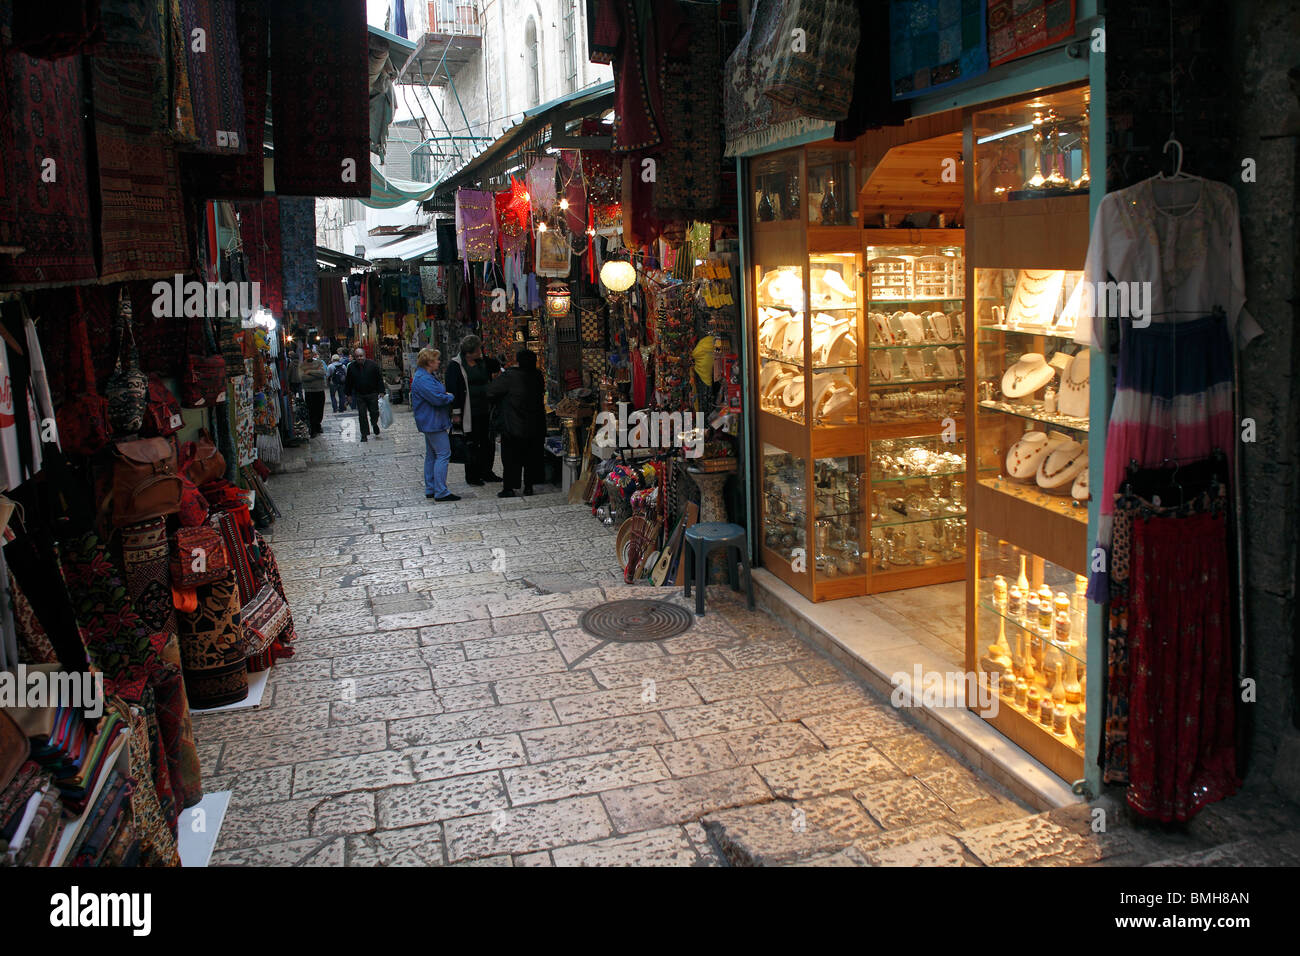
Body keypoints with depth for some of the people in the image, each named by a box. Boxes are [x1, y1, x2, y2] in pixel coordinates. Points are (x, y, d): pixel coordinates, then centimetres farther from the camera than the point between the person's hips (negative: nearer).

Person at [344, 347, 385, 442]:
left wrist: (381, 391, -5)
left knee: (374, 412, 0)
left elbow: (380, 378, -1)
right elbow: (348, 382, 10)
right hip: (359, 395, 1)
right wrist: (348, 394, 8)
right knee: (362, 415, -1)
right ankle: (364, 434, 6)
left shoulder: (373, 364, -5)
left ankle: (375, 424, 31)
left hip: (372, 394, -1)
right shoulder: (351, 367, 1)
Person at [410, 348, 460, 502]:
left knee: (431, 455, 14)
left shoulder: (429, 376, 16)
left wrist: (446, 395, 4)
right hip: (434, 423, -12)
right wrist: (451, 396, -8)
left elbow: (440, 395, 24)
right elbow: (437, 398, -25)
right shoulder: (423, 379, -19)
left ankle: (430, 489, 21)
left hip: (431, 424, 12)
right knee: (443, 454, -11)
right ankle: (440, 492, -12)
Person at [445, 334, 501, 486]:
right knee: (471, 444, 0)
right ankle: (472, 476, 10)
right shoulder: (455, 366, -7)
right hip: (469, 413, -6)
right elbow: (452, 390, -10)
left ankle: (486, 472, 26)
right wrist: (456, 412, -13)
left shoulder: (483, 362, 10)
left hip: (485, 411, 6)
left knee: (488, 442, 11)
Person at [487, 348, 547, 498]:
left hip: (513, 426, -5)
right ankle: (529, 486, 17)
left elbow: (491, 392, -9)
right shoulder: (537, 376, -1)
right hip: (535, 427, 5)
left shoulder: (509, 376, -16)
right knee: (531, 456, 13)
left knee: (511, 458, 3)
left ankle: (509, 488, 5)